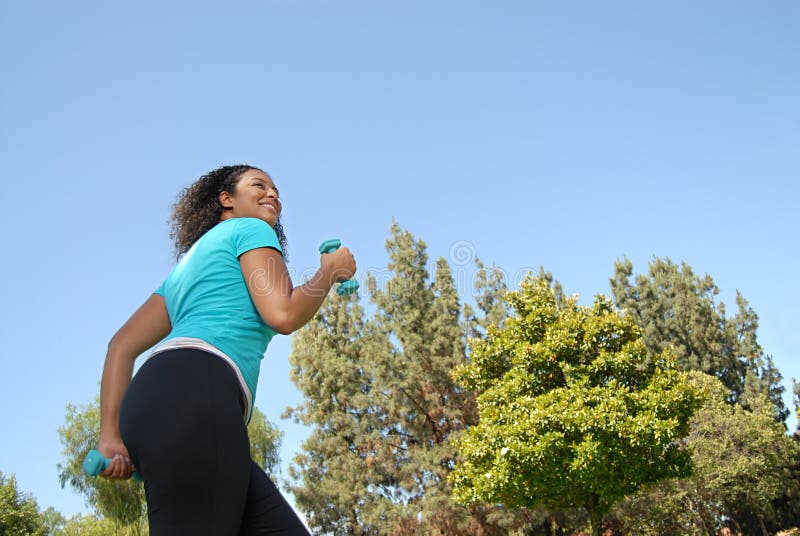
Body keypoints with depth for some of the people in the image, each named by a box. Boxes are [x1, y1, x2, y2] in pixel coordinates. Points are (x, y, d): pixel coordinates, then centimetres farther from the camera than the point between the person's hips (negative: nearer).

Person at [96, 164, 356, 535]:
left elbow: (122, 345, 24)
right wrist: (332, 270, 16)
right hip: (195, 396, -9)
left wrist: (111, 435, 14)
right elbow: (283, 315, -3)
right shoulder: (251, 230, 14)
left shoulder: (190, 262, 35)